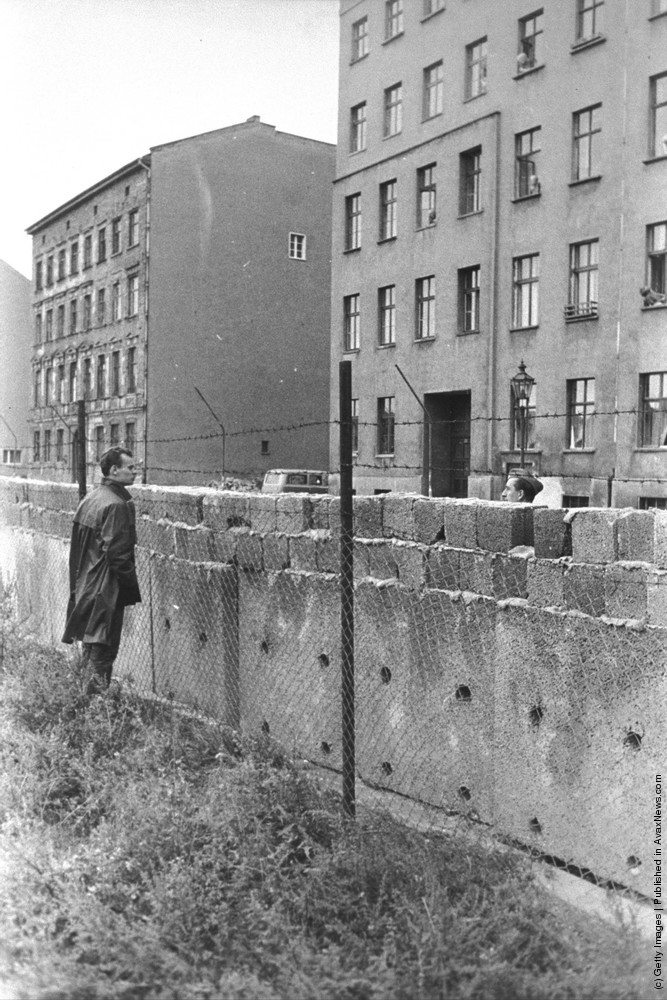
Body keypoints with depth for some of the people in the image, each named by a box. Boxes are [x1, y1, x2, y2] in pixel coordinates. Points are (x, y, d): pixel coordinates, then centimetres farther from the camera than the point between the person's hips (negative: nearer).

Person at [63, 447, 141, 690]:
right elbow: (117, 553, -22)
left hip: (84, 585, 9)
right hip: (107, 588, -9)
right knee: (103, 651, -3)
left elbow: (78, 547, 16)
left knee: (91, 648, 17)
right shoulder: (116, 505, -17)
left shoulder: (89, 498, 11)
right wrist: (133, 584, -13)